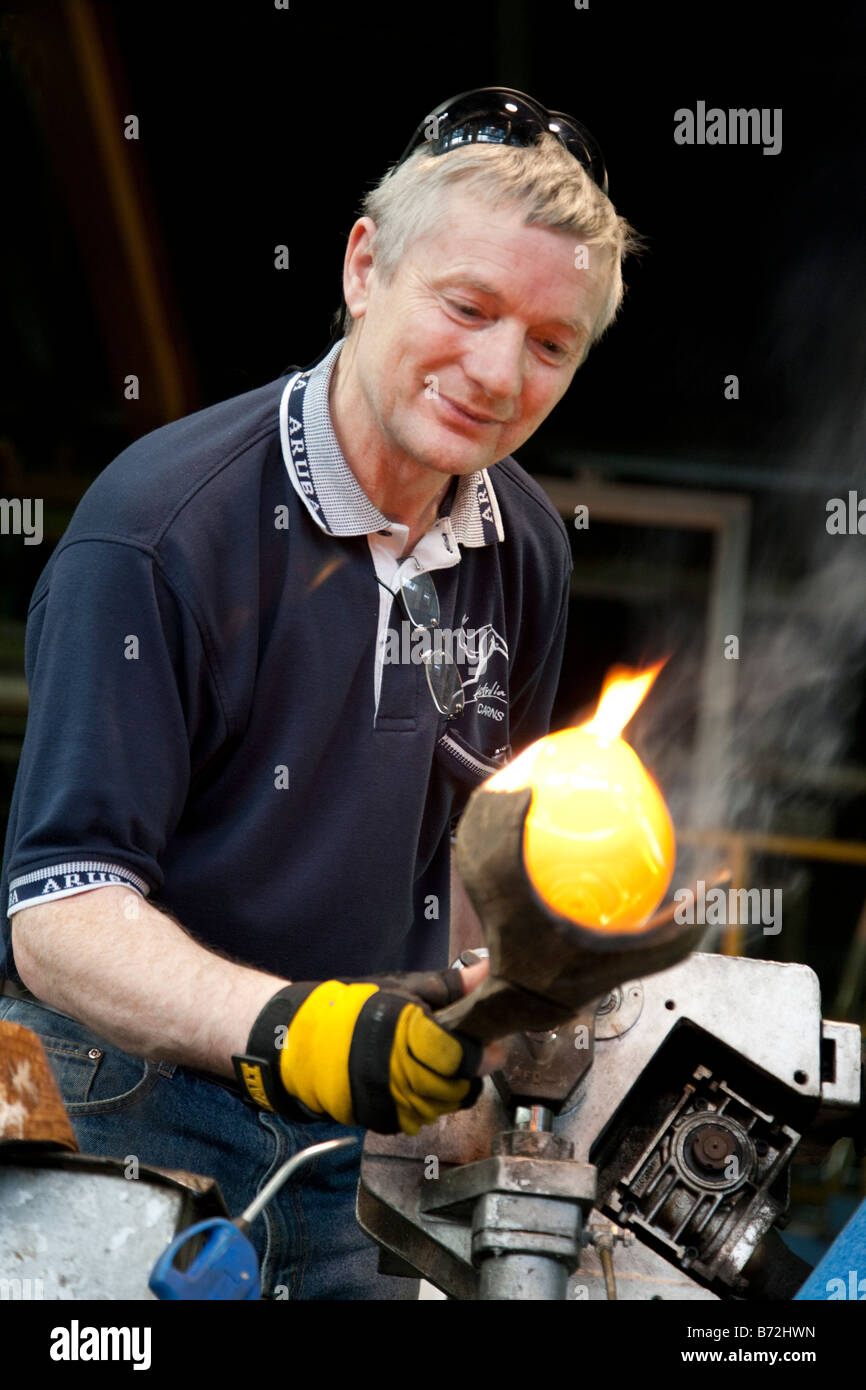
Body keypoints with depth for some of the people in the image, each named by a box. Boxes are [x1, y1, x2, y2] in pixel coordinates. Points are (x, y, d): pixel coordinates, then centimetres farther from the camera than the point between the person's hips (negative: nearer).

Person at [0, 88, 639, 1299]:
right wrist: (289, 1029, -38)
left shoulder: (527, 546, 3)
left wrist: (472, 1050, 12)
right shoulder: (158, 527, -20)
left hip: (379, 1114, 6)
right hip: (145, 1124, -5)